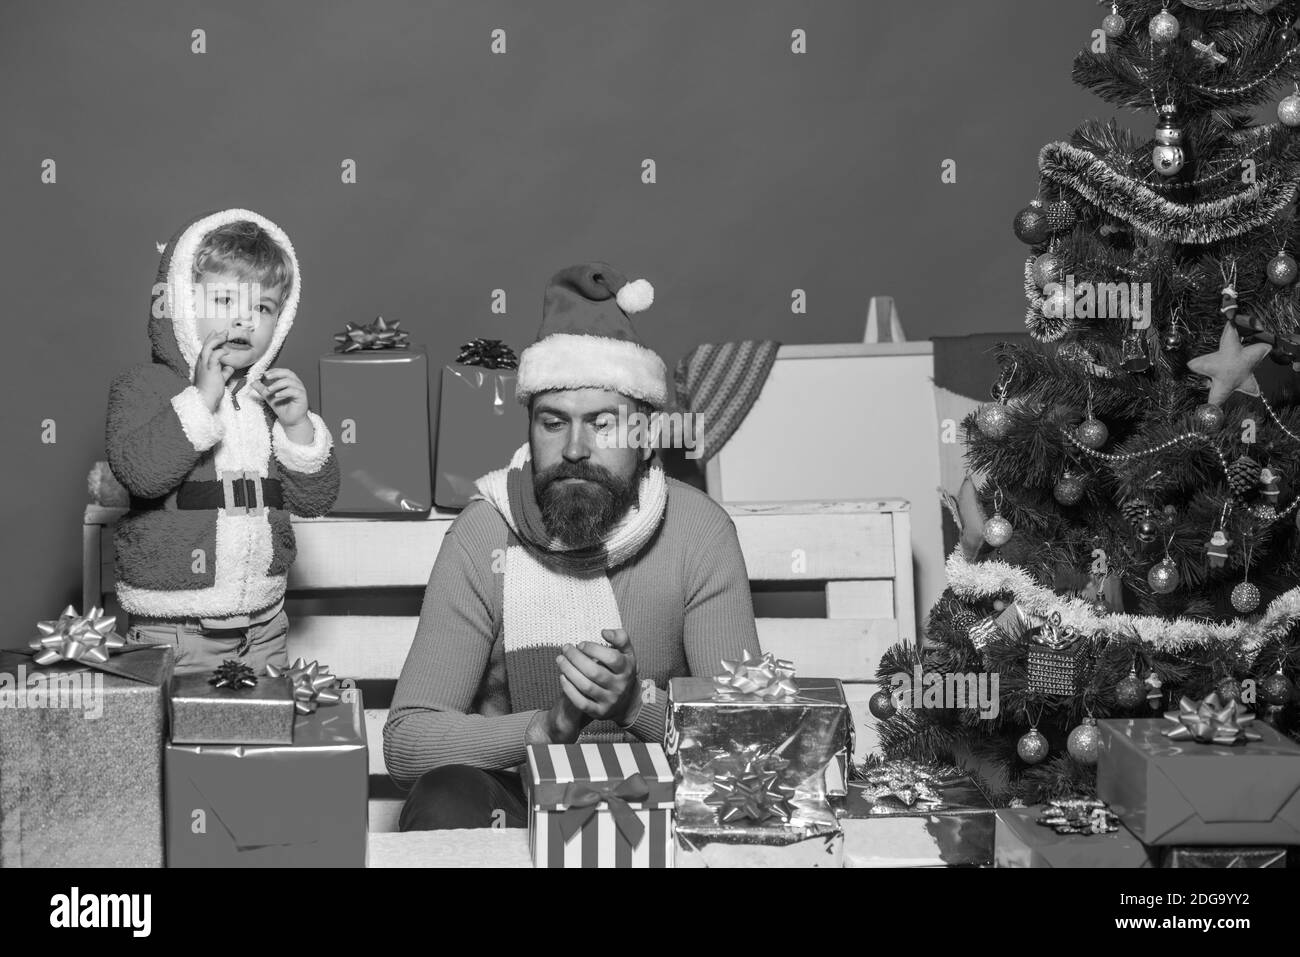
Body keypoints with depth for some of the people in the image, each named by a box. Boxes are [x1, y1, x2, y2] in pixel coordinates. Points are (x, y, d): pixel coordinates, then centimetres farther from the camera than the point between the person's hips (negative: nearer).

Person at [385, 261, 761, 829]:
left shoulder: (698, 531, -6)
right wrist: (548, 728, -27)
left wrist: (640, 702, -28)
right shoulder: (483, 533, -7)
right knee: (445, 799, -31)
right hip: (515, 798, 0)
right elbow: (405, 744, -12)